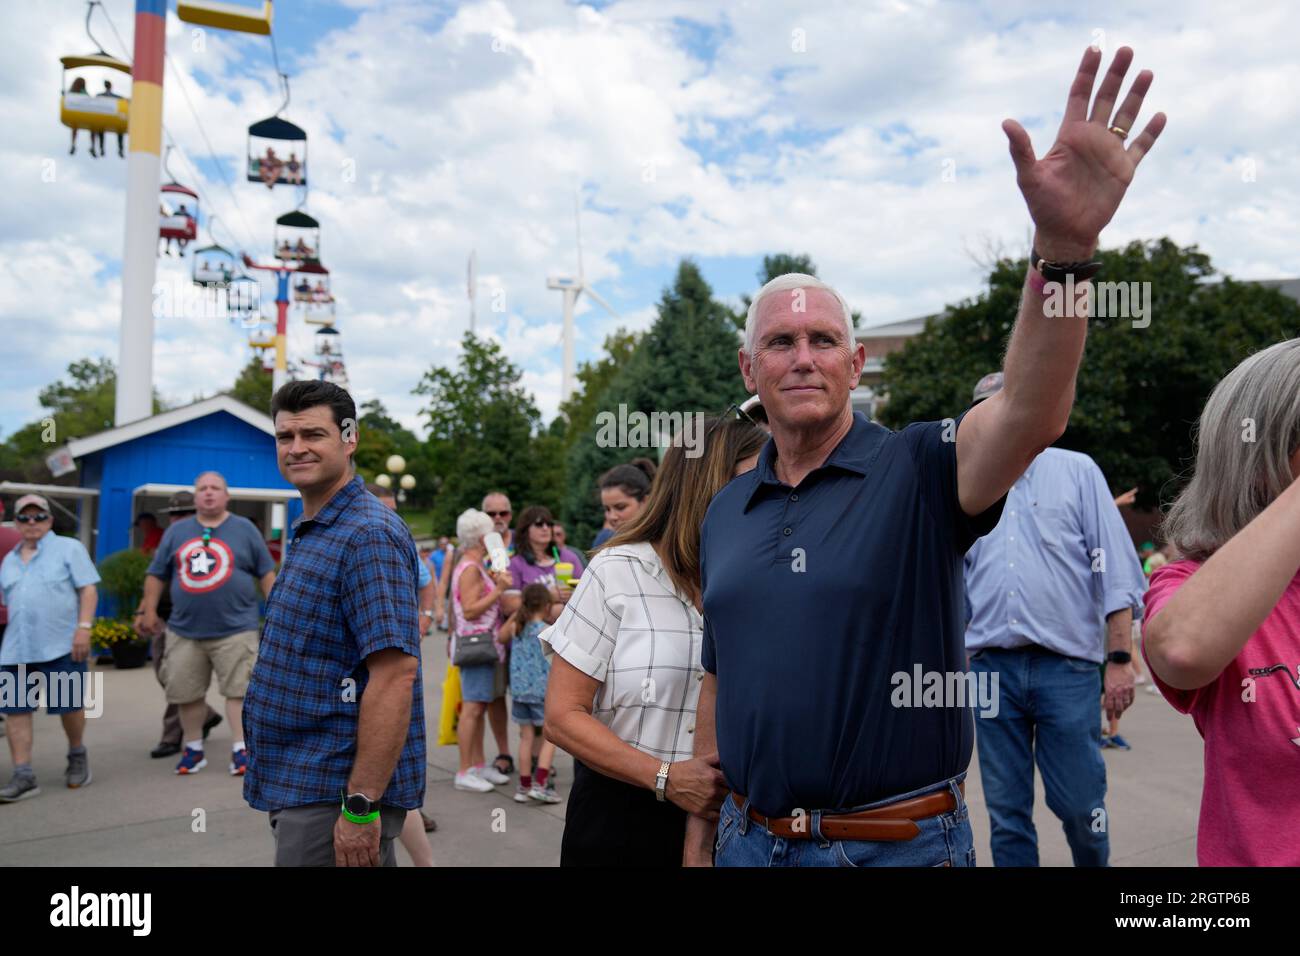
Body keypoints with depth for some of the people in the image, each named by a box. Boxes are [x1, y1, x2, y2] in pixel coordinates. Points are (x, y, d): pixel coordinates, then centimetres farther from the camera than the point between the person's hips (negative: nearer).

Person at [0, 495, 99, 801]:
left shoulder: (69, 548, 0)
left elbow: (88, 590, -7)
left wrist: (84, 627, -17)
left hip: (61, 645, -5)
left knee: (69, 705, 5)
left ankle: (77, 756, 28)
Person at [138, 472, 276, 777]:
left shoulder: (245, 529, 4)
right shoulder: (176, 531, 11)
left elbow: (266, 572, 5)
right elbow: (156, 574, 15)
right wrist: (148, 610, 9)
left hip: (235, 629, -3)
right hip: (184, 630, 3)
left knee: (238, 689, -5)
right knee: (187, 693, 10)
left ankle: (240, 749, 1)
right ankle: (193, 748, 25)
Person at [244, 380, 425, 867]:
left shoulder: (368, 535, -18)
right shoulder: (309, 534, 12)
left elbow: (395, 673, -25)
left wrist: (361, 805, -26)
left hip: (335, 793, -9)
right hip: (303, 784, 9)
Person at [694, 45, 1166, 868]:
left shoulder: (916, 469, -9)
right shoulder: (725, 512, 4)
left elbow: (1031, 415, -30)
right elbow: (719, 680, 9)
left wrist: (1064, 244, -43)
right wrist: (700, 836, 11)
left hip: (898, 840, -3)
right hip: (751, 838, 4)